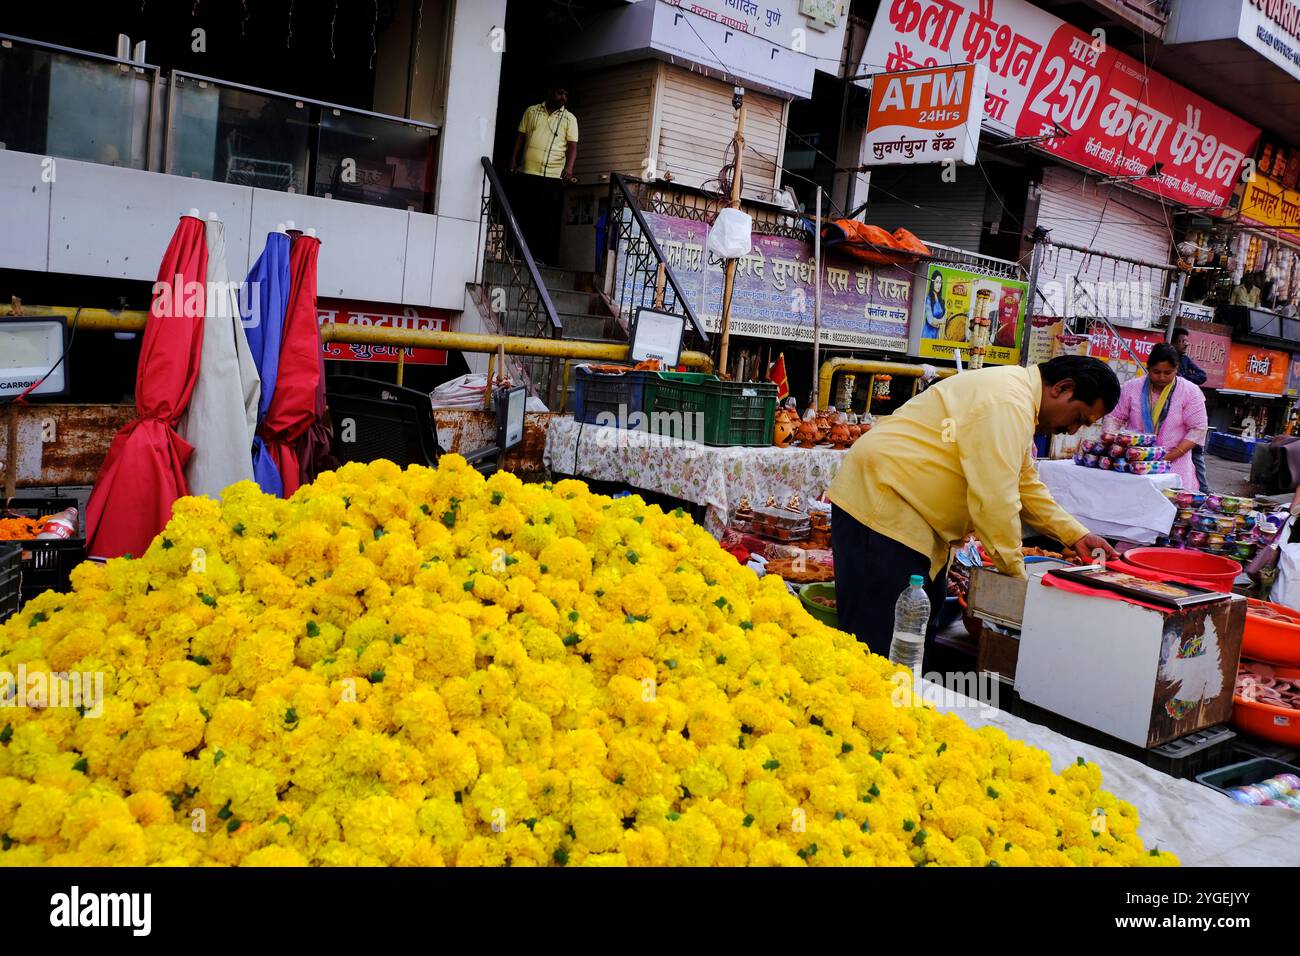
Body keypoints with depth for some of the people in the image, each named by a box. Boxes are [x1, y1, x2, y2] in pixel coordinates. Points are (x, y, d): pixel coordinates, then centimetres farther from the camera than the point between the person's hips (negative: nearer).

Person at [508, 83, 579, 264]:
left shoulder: (570, 119, 6)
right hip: (527, 173, 2)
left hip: (553, 176, -2)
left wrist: (568, 168, -21)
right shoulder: (531, 111, 12)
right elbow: (520, 137, 13)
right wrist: (513, 160, 3)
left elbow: (572, 146, -4)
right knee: (523, 217, 4)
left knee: (548, 219, -4)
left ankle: (544, 259, -1)